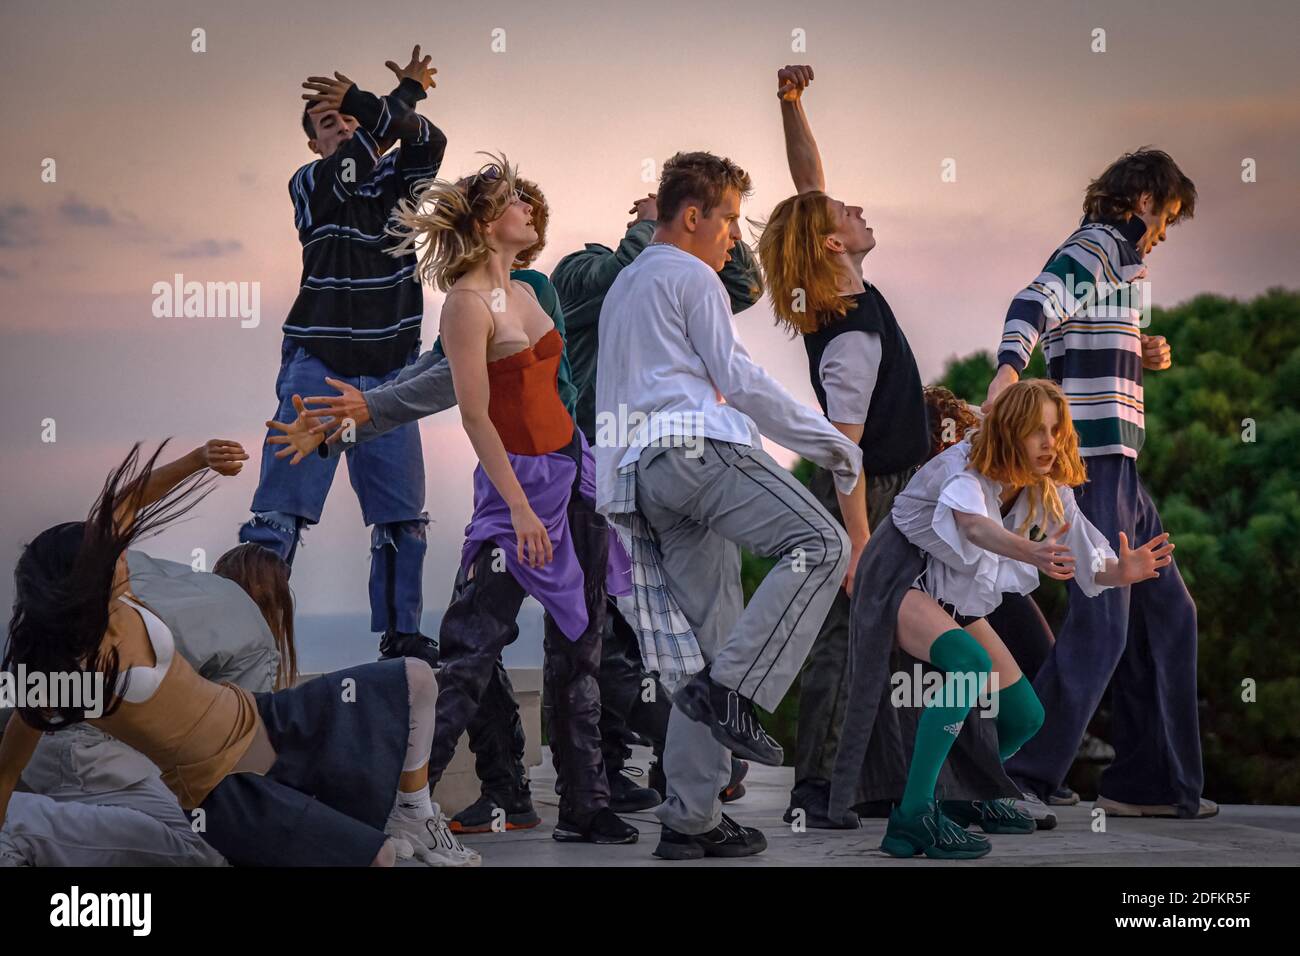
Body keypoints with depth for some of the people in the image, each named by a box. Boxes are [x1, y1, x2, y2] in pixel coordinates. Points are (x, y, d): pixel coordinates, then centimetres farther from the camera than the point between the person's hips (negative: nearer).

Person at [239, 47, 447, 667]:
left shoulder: (397, 183, 8)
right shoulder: (310, 186, -1)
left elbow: (428, 141, -12)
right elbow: (353, 160, -21)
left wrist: (361, 103, -25)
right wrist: (407, 94, -15)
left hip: (387, 377, 4)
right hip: (318, 372, -4)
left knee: (402, 514, 8)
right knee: (281, 511, -11)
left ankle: (400, 634, 19)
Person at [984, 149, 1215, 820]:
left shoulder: (1110, 256, 24)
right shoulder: (1099, 247, -6)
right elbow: (1036, 304, -27)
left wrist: (1140, 358, 14)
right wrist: (1008, 368, -44)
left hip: (1117, 468, 11)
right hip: (1098, 460, -11)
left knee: (1166, 614, 13)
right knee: (1100, 624, -13)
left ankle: (1154, 782, 17)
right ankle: (1017, 779, -11)